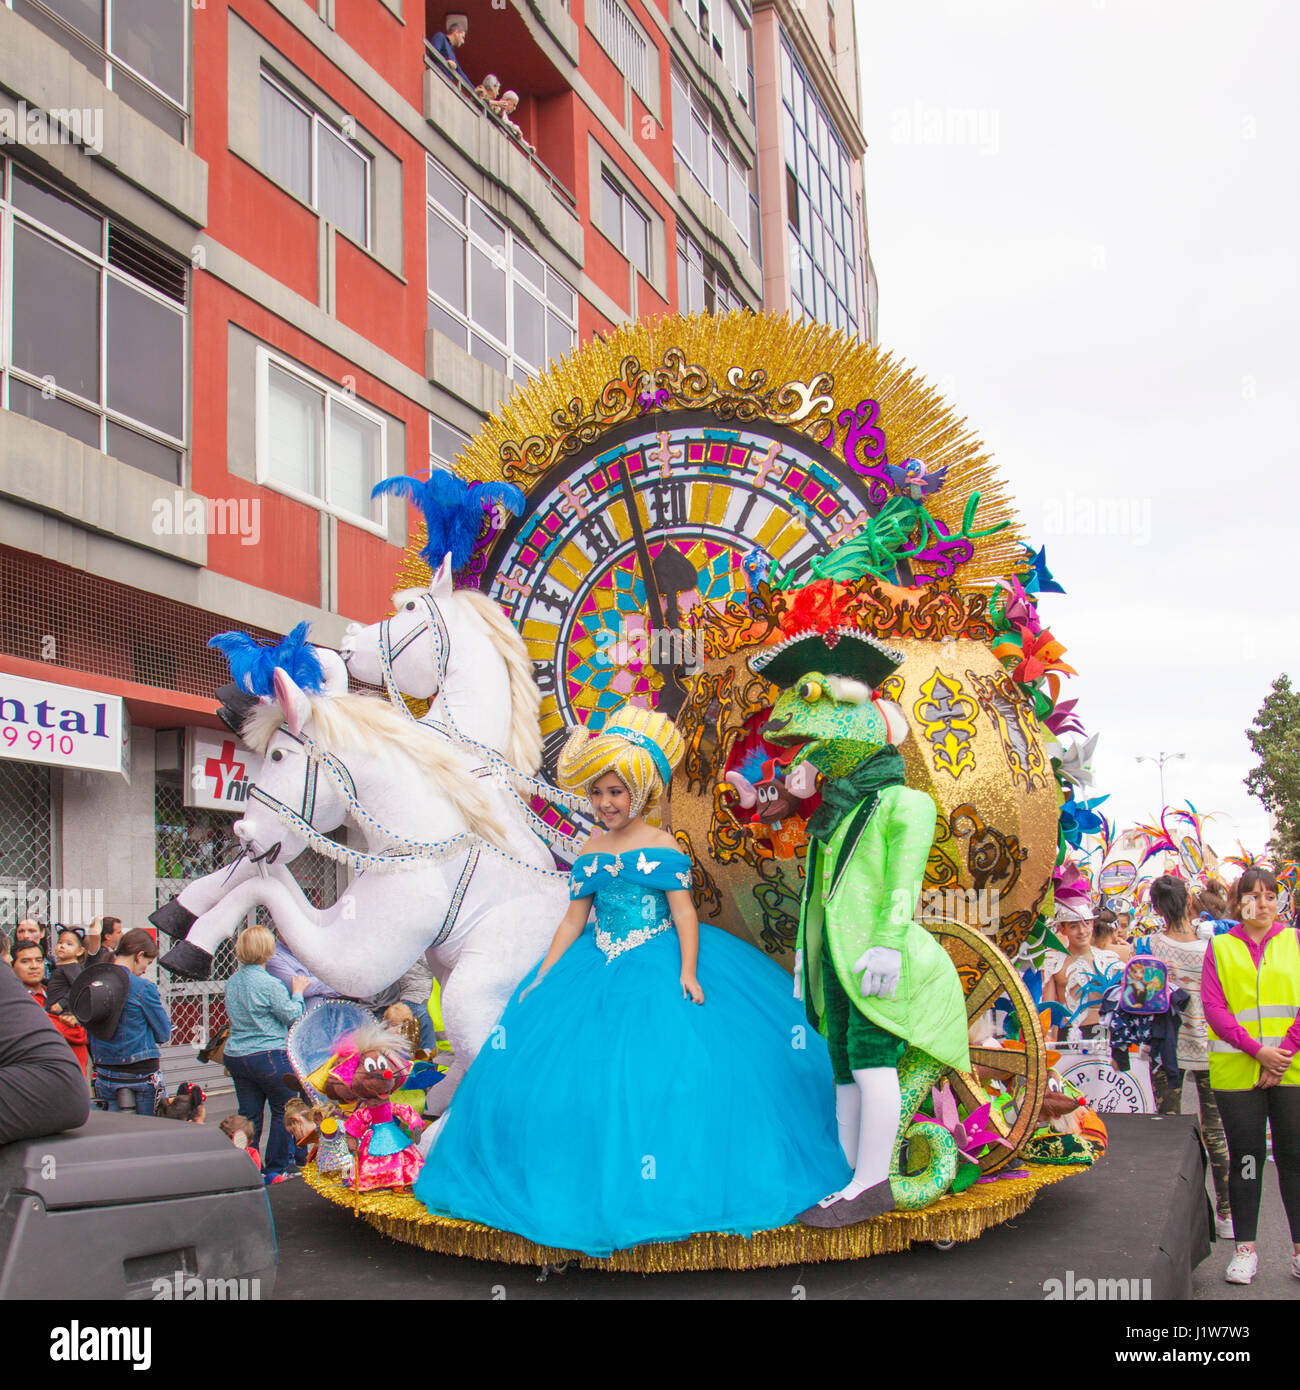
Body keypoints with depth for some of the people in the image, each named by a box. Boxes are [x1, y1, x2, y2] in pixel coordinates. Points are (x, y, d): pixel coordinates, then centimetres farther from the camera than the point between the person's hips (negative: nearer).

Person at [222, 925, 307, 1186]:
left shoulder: (231, 983, 7)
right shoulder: (269, 985, -17)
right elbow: (292, 1016, -10)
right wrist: (297, 993, 6)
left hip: (235, 1056, 7)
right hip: (268, 1056, -7)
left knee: (249, 1115, 10)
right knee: (283, 1111, 9)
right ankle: (276, 1169, 12)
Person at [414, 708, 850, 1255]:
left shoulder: (663, 846, -3)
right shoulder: (589, 854, 9)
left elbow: (684, 912, -8)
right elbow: (573, 920, 11)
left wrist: (688, 972, -20)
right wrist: (541, 979, 6)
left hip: (660, 967, -5)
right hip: (598, 969, 5)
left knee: (678, 1063, -17)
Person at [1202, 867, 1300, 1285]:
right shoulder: (1221, 948, 8)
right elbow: (1213, 1006, -2)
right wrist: (1257, 1049, -13)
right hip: (1237, 1070, 0)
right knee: (1245, 1157, 4)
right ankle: (1245, 1248, 11)